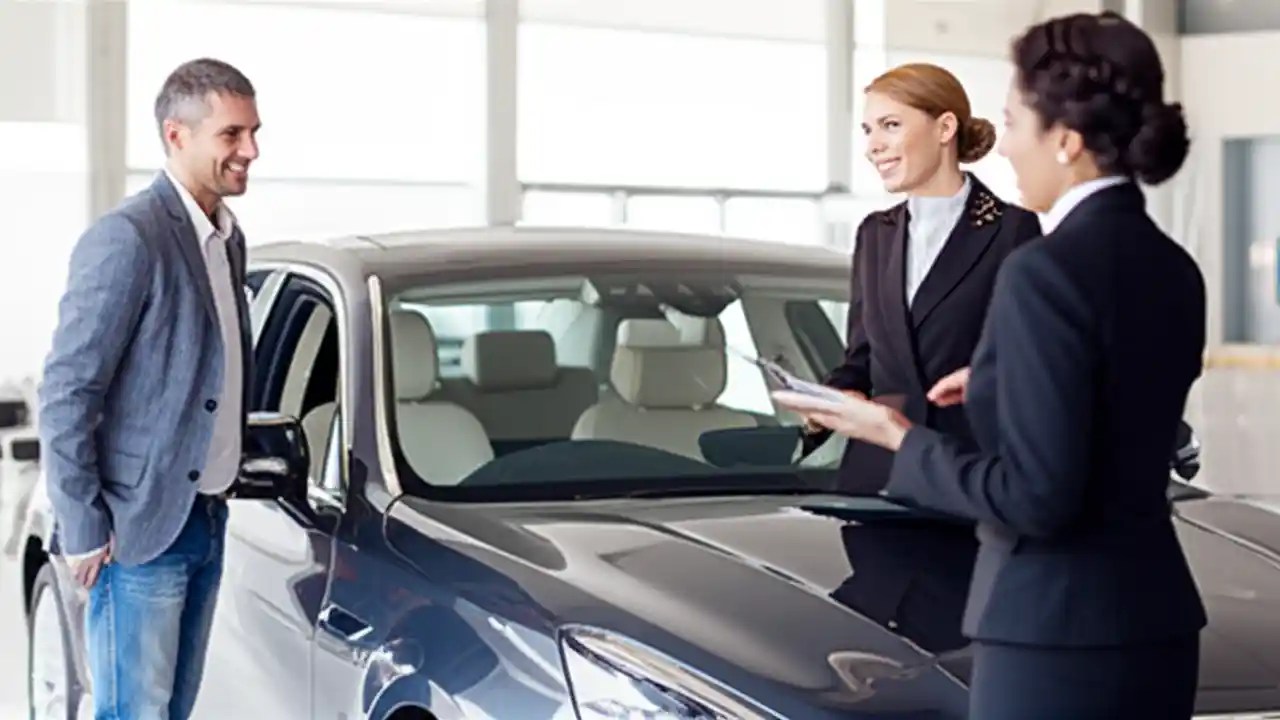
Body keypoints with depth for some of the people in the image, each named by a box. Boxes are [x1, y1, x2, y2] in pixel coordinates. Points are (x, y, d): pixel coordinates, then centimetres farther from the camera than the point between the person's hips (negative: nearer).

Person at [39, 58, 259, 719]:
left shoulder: (227, 239, 11)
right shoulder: (126, 239, -16)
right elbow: (66, 392, -17)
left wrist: (229, 477, 14)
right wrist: (82, 531, -16)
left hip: (205, 524, 8)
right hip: (140, 531, -8)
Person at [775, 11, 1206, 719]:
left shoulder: (1046, 271, -17)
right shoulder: (1174, 270, 9)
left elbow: (1034, 497, -20)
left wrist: (902, 439, -8)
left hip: (1055, 633, -9)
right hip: (1157, 623, 9)